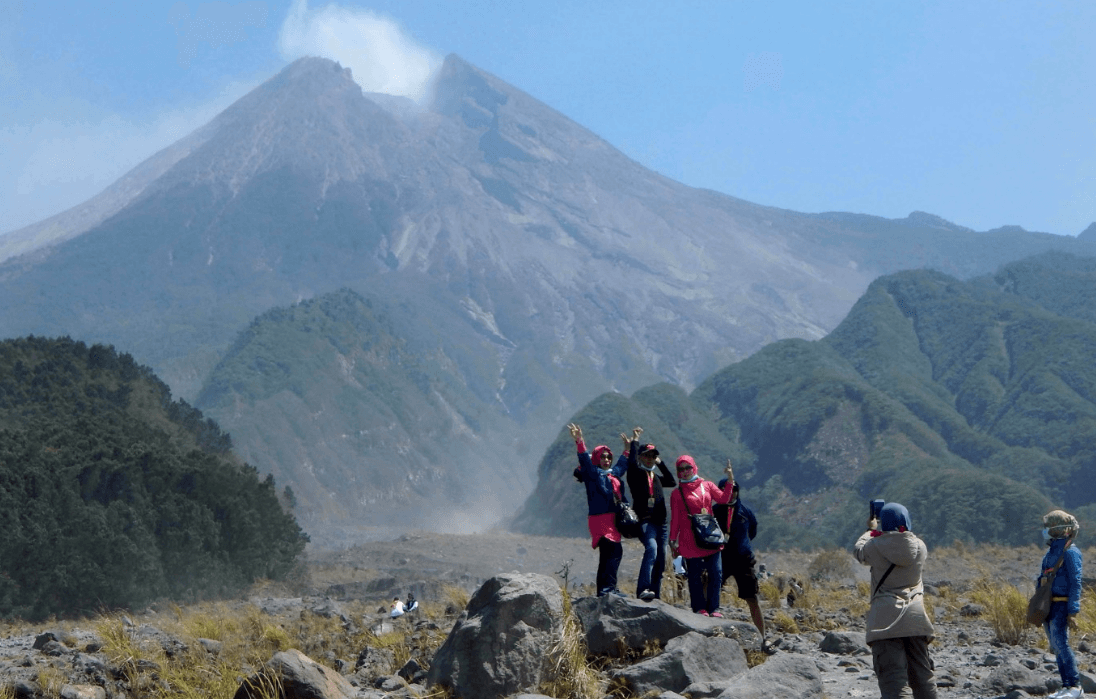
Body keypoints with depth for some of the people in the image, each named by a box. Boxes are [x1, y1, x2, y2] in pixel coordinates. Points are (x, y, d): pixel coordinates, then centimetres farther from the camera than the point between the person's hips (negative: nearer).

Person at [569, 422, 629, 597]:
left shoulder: (613, 473, 20)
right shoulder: (593, 473, -1)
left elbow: (622, 463, 38)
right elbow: (585, 460, -18)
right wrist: (579, 442, -32)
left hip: (613, 520, 8)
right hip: (600, 519, -8)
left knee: (606, 556, 8)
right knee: (615, 551, -20)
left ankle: (603, 590, 10)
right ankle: (608, 587, -26)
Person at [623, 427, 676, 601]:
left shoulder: (656, 477, 23)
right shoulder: (636, 474, 3)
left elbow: (672, 482, 31)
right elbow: (632, 463, -16)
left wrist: (661, 463, 24)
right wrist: (634, 442, -7)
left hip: (661, 523, 8)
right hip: (644, 521, -8)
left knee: (660, 560, 6)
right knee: (651, 548, -31)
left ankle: (655, 595, 13)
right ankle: (643, 589, -41)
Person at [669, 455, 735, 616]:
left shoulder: (707, 486, 11)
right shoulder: (677, 493, 5)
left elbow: (723, 498, -3)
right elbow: (675, 519, 5)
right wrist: (673, 541, 2)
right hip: (690, 540, -2)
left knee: (716, 573, -2)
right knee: (695, 575, 0)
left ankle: (713, 608, 4)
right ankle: (699, 608, 7)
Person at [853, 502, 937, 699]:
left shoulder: (876, 546, -3)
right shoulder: (919, 547, 7)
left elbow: (858, 550, 20)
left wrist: (871, 530, 38)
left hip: (885, 620, -4)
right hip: (915, 618, 4)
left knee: (893, 678, -13)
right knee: (922, 675, 14)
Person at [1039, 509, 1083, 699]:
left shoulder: (1070, 552, -10)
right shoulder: (1051, 552, 16)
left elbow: (1075, 582, -15)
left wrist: (1073, 610, -20)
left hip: (1062, 605, -9)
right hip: (1049, 605, 9)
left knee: (1060, 642, -16)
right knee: (1055, 646, 7)